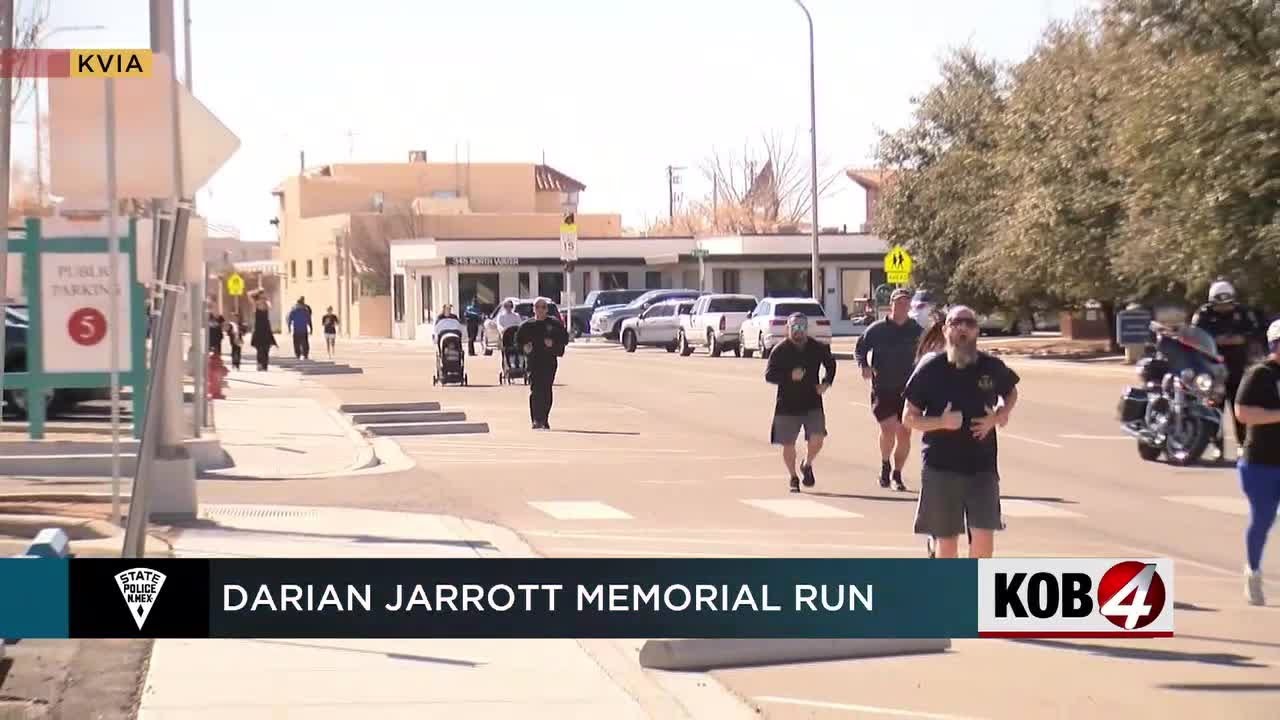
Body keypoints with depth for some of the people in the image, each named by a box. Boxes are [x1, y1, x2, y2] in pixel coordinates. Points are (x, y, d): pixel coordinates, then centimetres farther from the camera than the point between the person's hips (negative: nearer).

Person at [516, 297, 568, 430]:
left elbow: (565, 339, 8)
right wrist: (525, 347, -2)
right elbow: (518, 340, 18)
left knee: (547, 390, 4)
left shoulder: (554, 323, 7)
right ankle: (536, 420, -17)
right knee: (535, 390, -13)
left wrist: (554, 343, -9)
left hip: (550, 361, 1)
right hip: (534, 361, -1)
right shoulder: (527, 325, 8)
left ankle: (544, 420, 15)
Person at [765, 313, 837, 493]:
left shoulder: (818, 348, 2)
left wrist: (826, 383, 3)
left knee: (817, 439, -13)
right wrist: (790, 376, -25)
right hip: (787, 405, -1)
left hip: (812, 404, 1)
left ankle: (807, 465, 17)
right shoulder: (780, 350, -5)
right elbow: (769, 375, -10)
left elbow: (830, 364, 21)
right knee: (788, 444, 3)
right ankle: (793, 478, 24)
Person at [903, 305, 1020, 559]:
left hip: (982, 466, 1)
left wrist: (999, 416, 1)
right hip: (941, 468, -1)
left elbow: (1011, 393, 22)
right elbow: (909, 418, 0)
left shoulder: (991, 367, 0)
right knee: (946, 540, 6)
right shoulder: (931, 369, -4)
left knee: (984, 537, -8)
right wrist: (941, 422, -18)